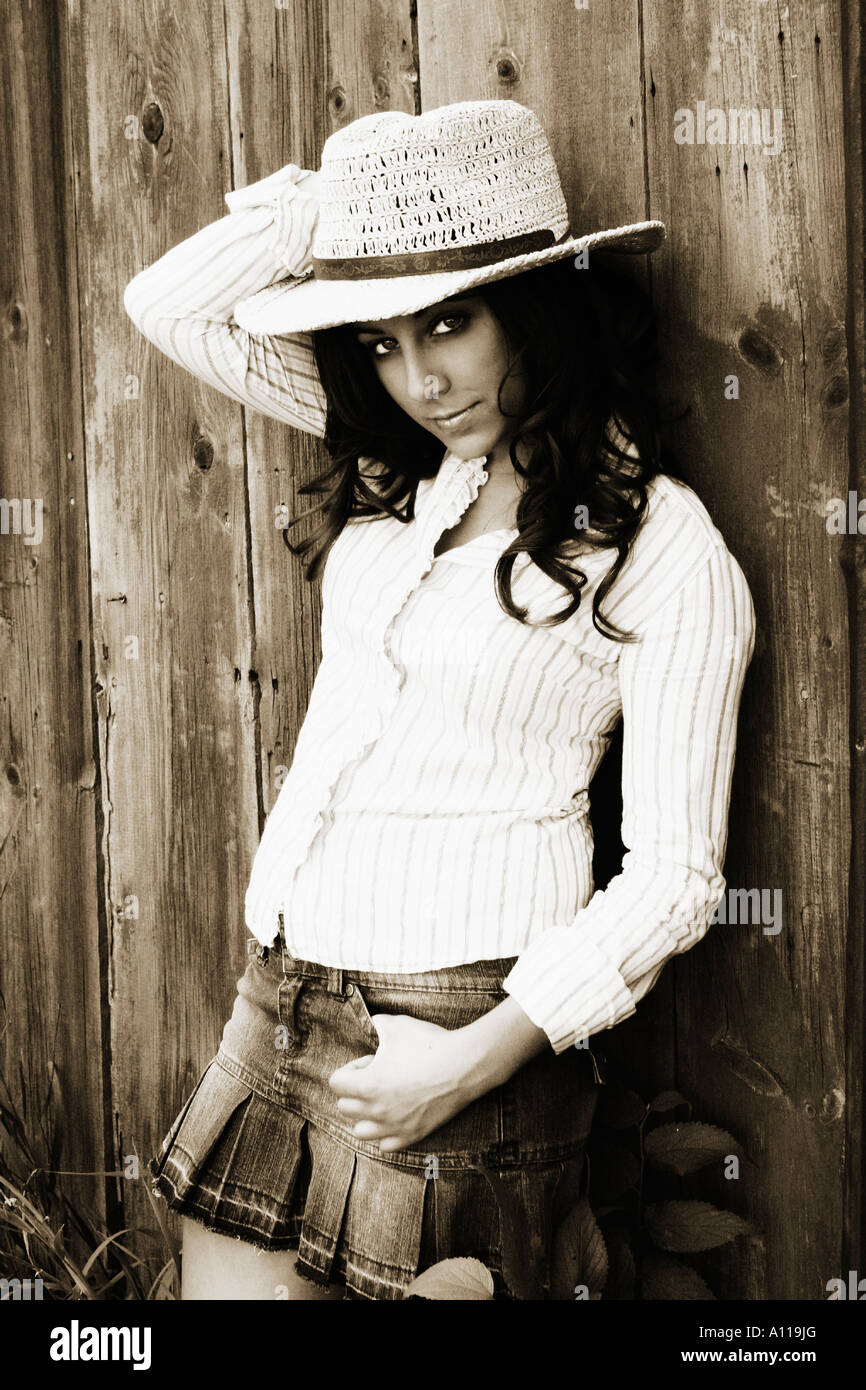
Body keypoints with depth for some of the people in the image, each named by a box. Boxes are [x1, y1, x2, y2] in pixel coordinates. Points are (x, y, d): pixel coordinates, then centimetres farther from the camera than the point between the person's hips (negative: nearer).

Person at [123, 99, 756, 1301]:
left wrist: (476, 1063, -16)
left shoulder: (663, 547, -9)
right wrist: (333, 202, 0)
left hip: (459, 1019, -5)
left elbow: (673, 874, -9)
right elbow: (171, 305, 13)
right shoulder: (397, 473, 9)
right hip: (280, 997, 6)